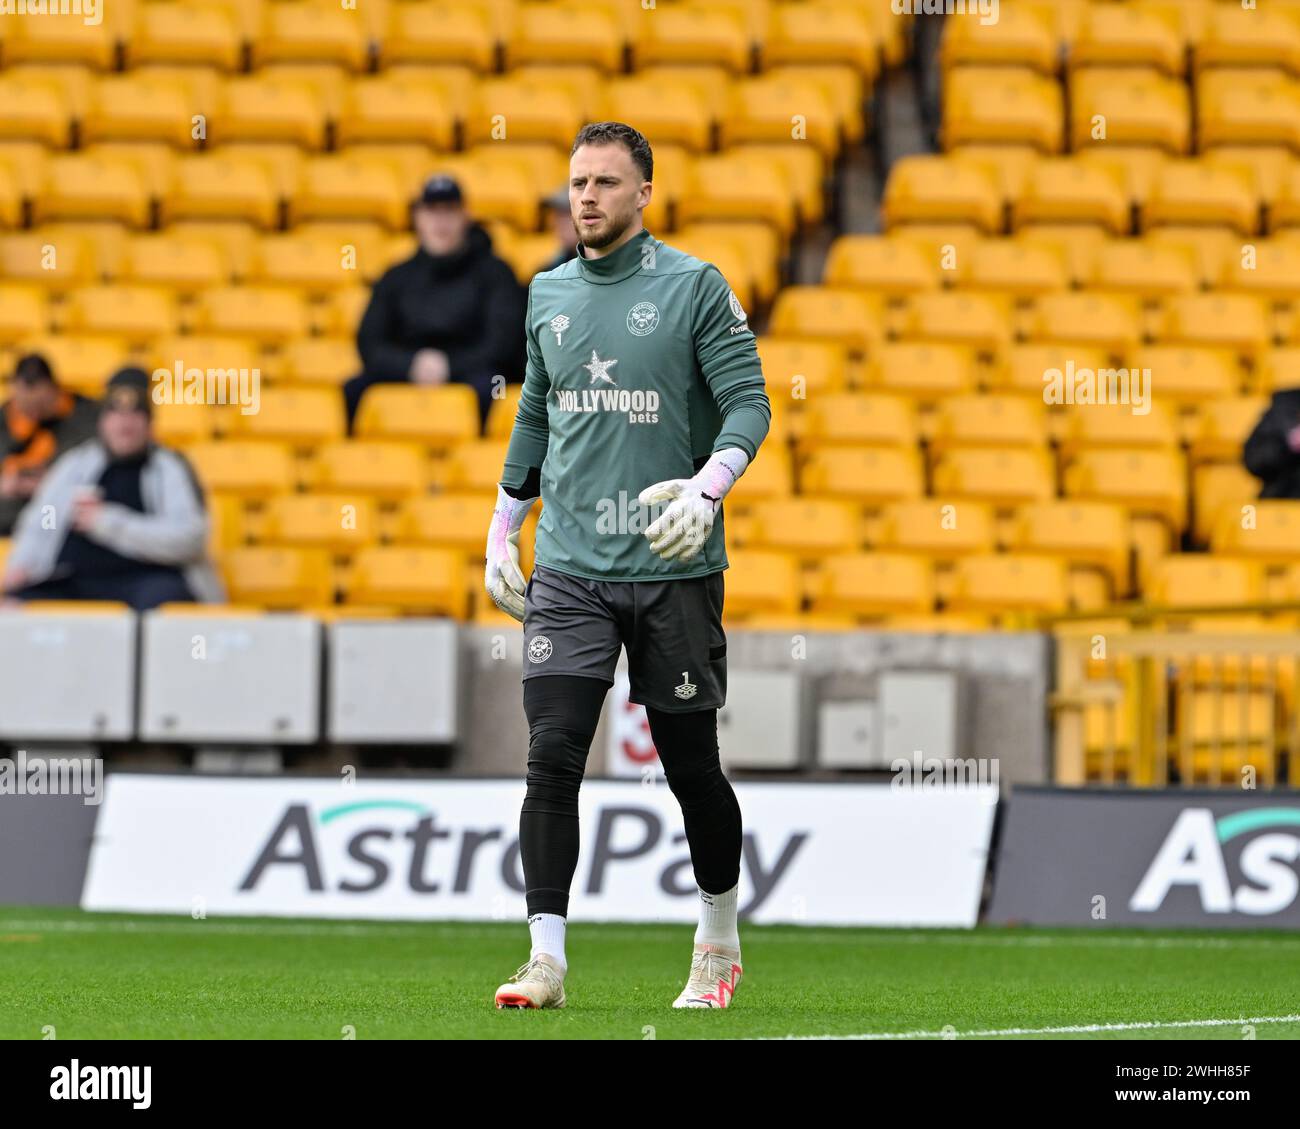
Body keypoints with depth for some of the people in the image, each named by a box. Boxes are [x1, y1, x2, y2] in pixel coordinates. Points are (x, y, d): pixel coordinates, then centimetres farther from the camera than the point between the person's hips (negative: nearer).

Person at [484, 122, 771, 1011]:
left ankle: (720, 941, 26)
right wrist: (502, 533, 22)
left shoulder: (695, 287, -3)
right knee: (552, 756, -11)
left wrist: (707, 487, -25)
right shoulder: (549, 295, 12)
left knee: (691, 764, 5)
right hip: (569, 569, 3)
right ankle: (546, 958, -12)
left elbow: (748, 403, -7)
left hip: (674, 569, -3)